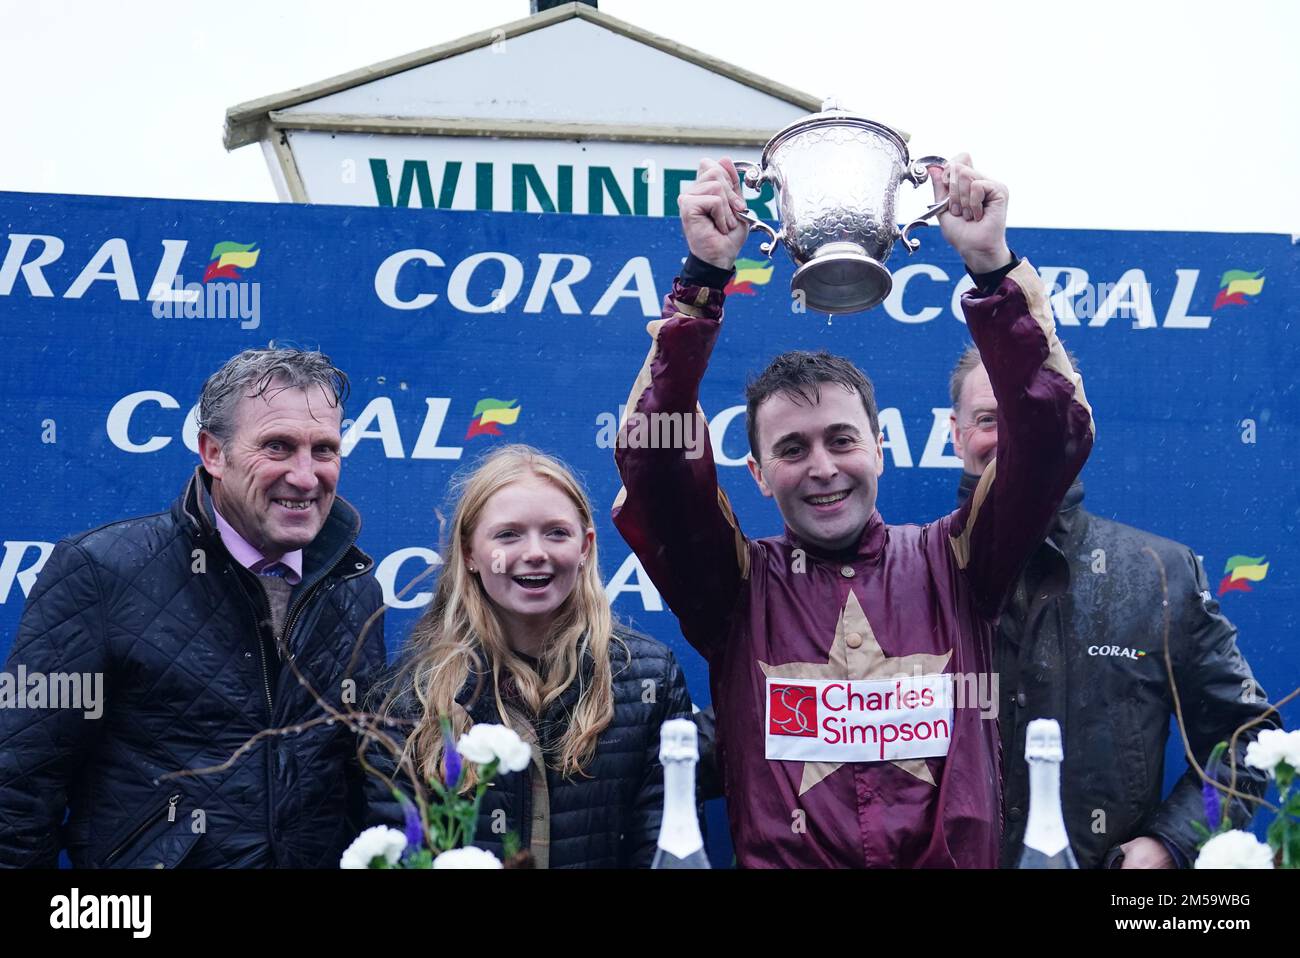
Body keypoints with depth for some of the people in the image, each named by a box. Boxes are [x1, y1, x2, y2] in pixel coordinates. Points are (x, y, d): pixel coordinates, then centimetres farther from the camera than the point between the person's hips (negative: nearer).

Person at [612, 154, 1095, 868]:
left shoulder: (948, 567, 8)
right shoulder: (739, 587, 6)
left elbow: (1053, 433, -1)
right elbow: (654, 457, -6)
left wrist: (993, 267, -8)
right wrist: (702, 277, -11)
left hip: (957, 862, 1)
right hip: (781, 861, 0)